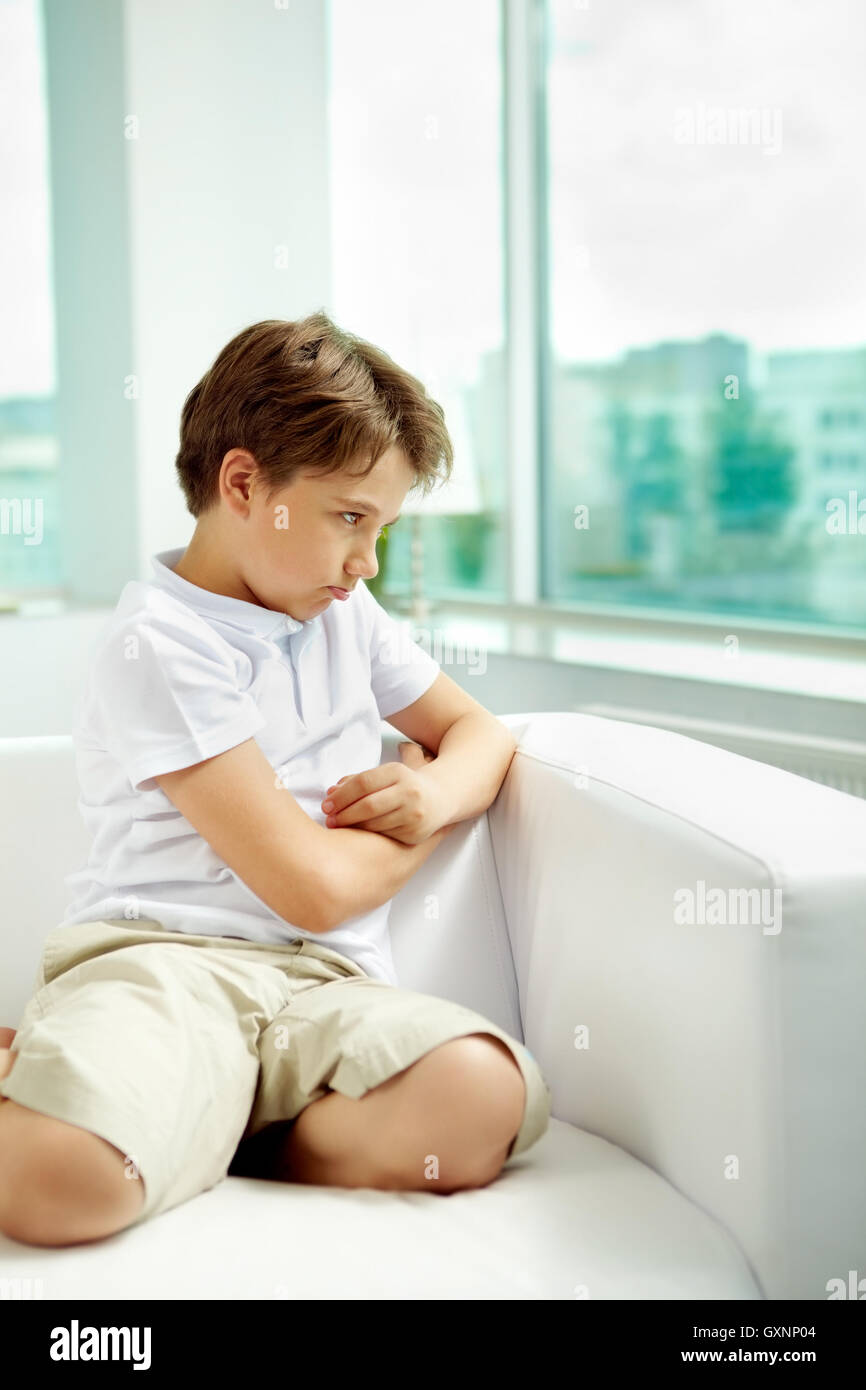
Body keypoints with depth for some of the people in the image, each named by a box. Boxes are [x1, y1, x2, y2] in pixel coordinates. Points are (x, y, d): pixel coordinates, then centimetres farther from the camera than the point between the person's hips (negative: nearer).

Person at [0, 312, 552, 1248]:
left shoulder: (344, 613, 20)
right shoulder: (162, 643, -6)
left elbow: (480, 732, 29)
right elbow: (312, 885, -11)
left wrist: (436, 792, 3)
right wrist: (418, 825, 10)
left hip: (322, 985, 8)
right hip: (159, 958, -8)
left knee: (483, 1100, -29)